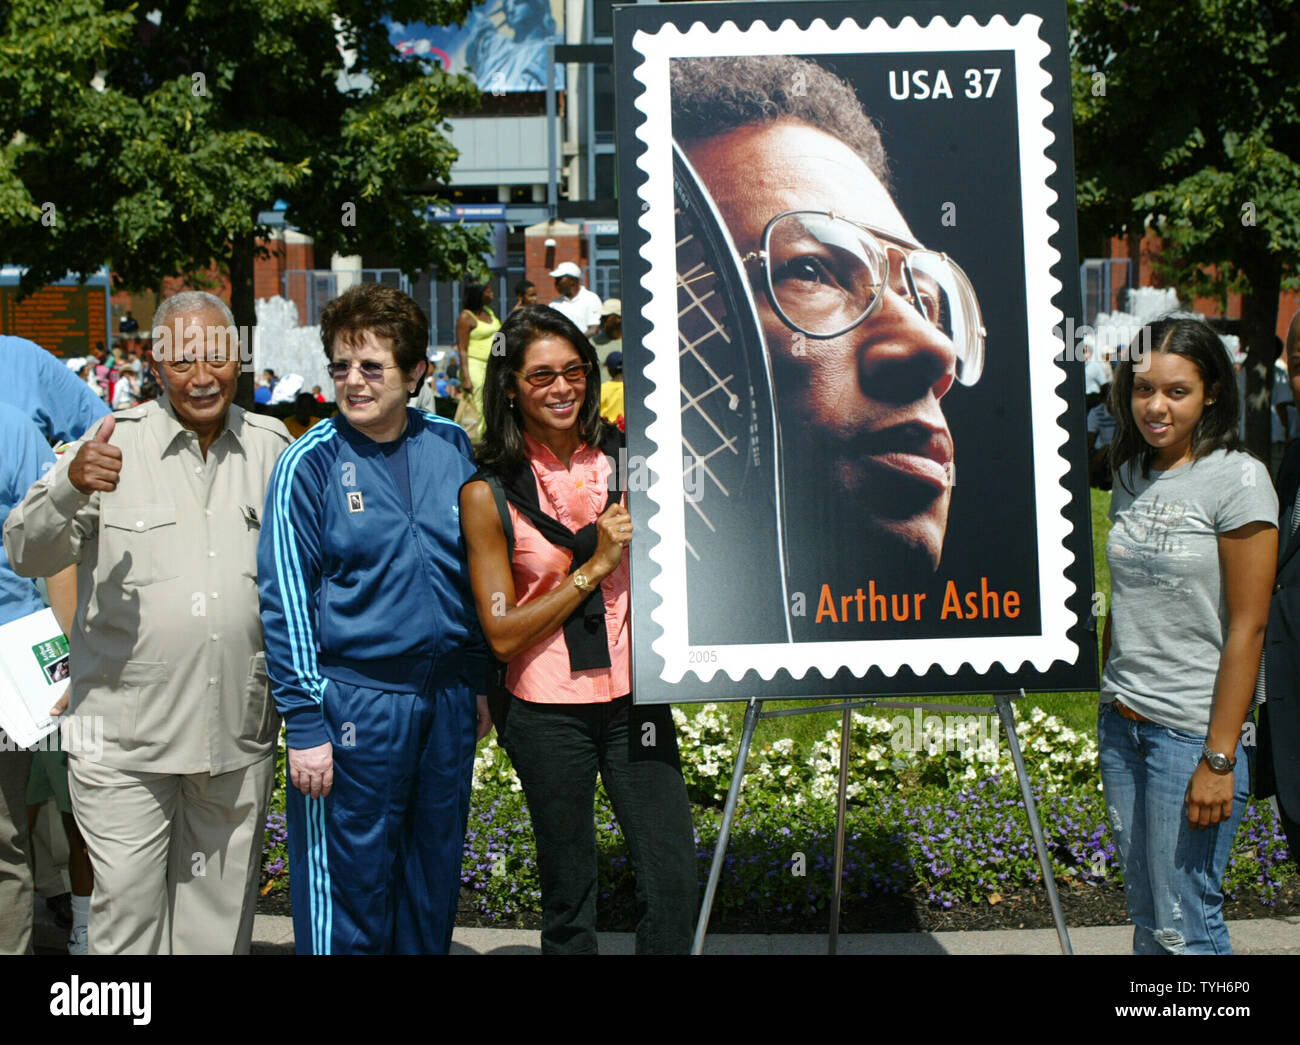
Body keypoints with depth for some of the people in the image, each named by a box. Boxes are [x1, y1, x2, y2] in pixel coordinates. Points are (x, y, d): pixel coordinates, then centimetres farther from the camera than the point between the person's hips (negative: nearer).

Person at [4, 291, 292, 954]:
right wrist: (71, 487, -26)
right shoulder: (114, 444, -2)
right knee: (126, 907, 2)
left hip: (239, 736, 3)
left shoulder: (270, 448, 7)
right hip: (125, 735, -2)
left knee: (220, 921, 13)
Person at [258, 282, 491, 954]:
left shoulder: (450, 446, 5)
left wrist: (480, 682, 13)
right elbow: (285, 597, -8)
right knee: (349, 881, 4)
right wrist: (304, 722, -12)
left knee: (435, 877, 15)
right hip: (353, 698, -4)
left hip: (448, 698, 4)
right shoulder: (311, 463, -7)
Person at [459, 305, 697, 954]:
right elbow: (503, 633, -8)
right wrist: (593, 567, -14)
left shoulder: (623, 467, 4)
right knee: (568, 899, 10)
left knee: (673, 881, 1)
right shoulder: (489, 495, -6)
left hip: (633, 696, 3)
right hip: (546, 711, -2)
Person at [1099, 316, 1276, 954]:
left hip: (1192, 732, -6)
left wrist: (1218, 758, -16)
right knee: (1145, 914, 14)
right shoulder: (1132, 476, 8)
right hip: (1122, 726, 7)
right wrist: (1109, 716, 15)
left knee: (1184, 926, 0)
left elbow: (1247, 627, -14)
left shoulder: (1237, 479, -11)